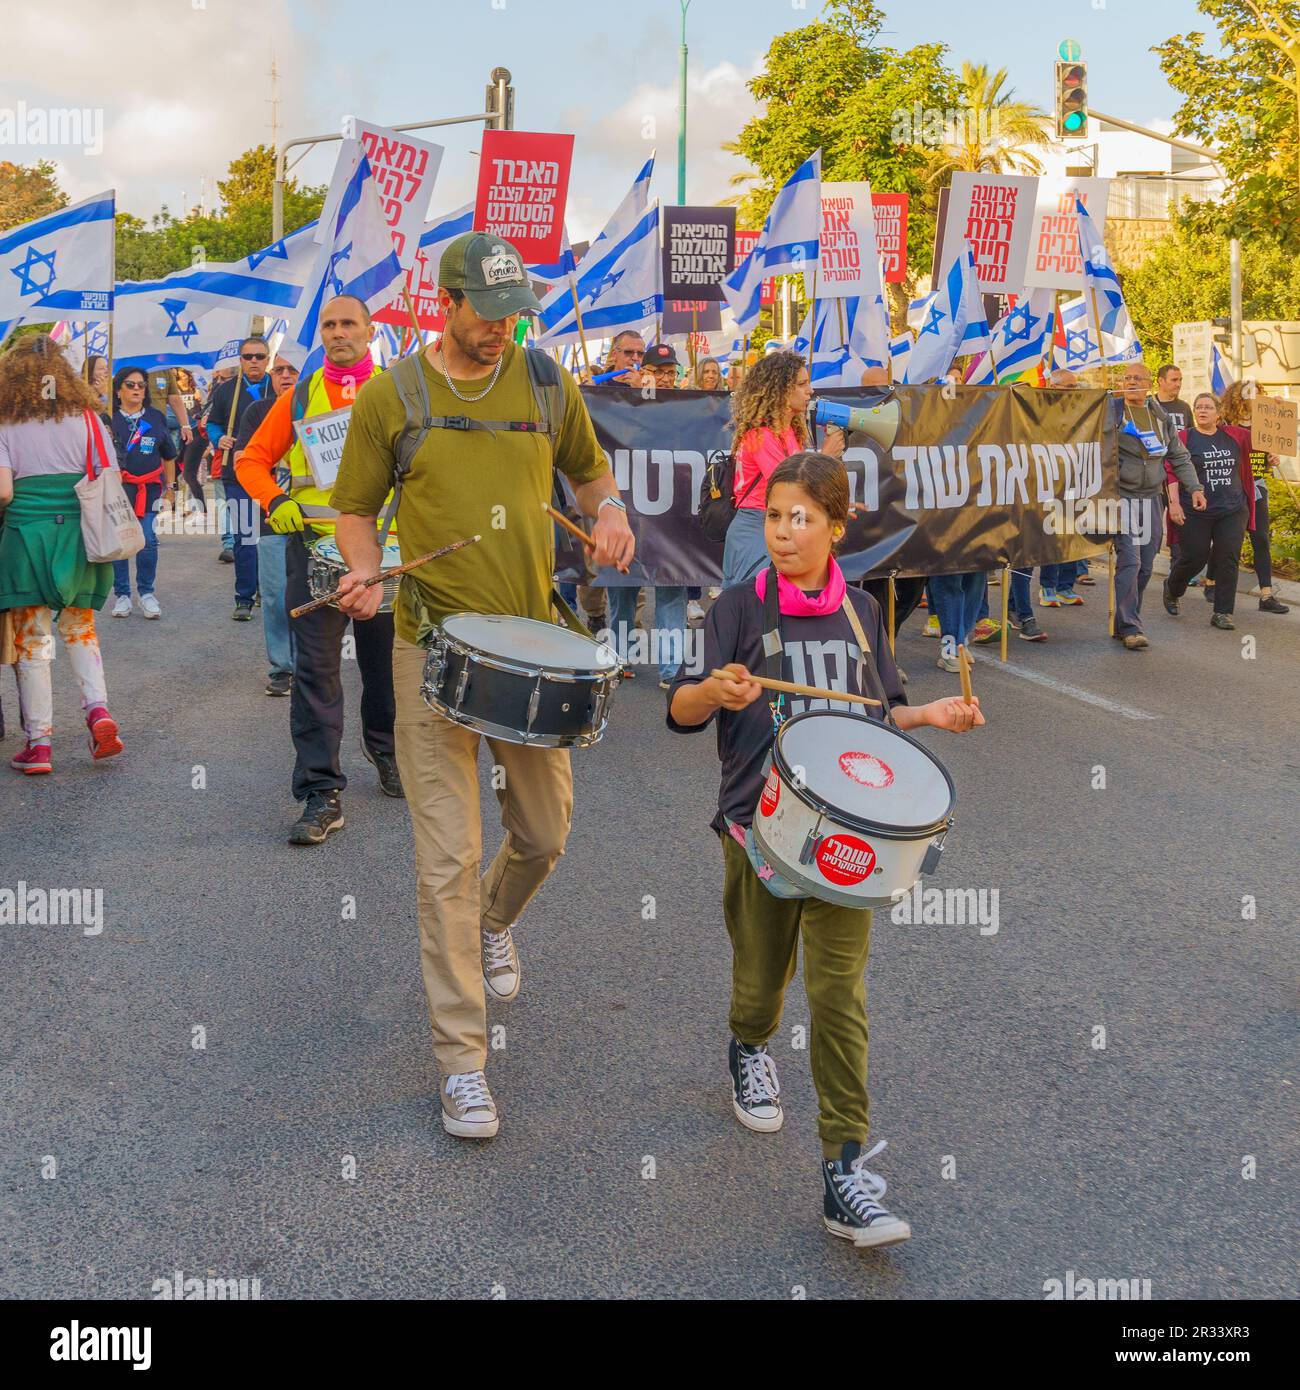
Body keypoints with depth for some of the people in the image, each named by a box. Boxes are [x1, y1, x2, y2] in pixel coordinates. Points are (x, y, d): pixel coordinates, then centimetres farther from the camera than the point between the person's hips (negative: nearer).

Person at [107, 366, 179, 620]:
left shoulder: (156, 418, 12)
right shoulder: (108, 418, 3)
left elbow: (168, 456, 20)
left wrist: (170, 485, 18)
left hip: (149, 487, 1)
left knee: (147, 539, -8)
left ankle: (146, 592, 7)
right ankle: (122, 594, 11)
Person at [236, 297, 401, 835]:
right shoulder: (300, 397, 9)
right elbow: (253, 459, 11)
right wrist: (275, 503, -7)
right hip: (314, 544, 0)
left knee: (385, 659, 13)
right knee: (316, 667, -6)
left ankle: (387, 753, 37)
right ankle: (321, 792, -5)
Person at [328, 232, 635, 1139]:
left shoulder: (545, 383, 5)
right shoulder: (390, 398, -2)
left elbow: (589, 468, 20)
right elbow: (357, 508, 7)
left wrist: (610, 512, -2)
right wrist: (365, 572, -13)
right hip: (435, 649, -3)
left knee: (546, 834, 13)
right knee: (449, 859, -5)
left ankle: (495, 923, 49)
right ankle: (462, 1062, 3)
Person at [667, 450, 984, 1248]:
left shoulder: (861, 613, 8)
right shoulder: (741, 607, -2)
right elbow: (683, 710, -8)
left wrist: (928, 715, -1)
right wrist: (716, 690, -29)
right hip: (759, 822, -1)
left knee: (840, 989, -6)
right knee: (762, 978, 13)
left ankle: (848, 1175, -4)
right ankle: (751, 1049, 50)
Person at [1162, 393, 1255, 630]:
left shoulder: (1234, 435, 9)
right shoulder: (1183, 438, -1)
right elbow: (1172, 472, -7)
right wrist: (1174, 502, -16)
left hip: (1232, 512, 3)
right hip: (1196, 512, -3)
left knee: (1228, 561, -2)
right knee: (1194, 557, 3)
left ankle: (1222, 613, 5)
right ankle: (1172, 589, 34)